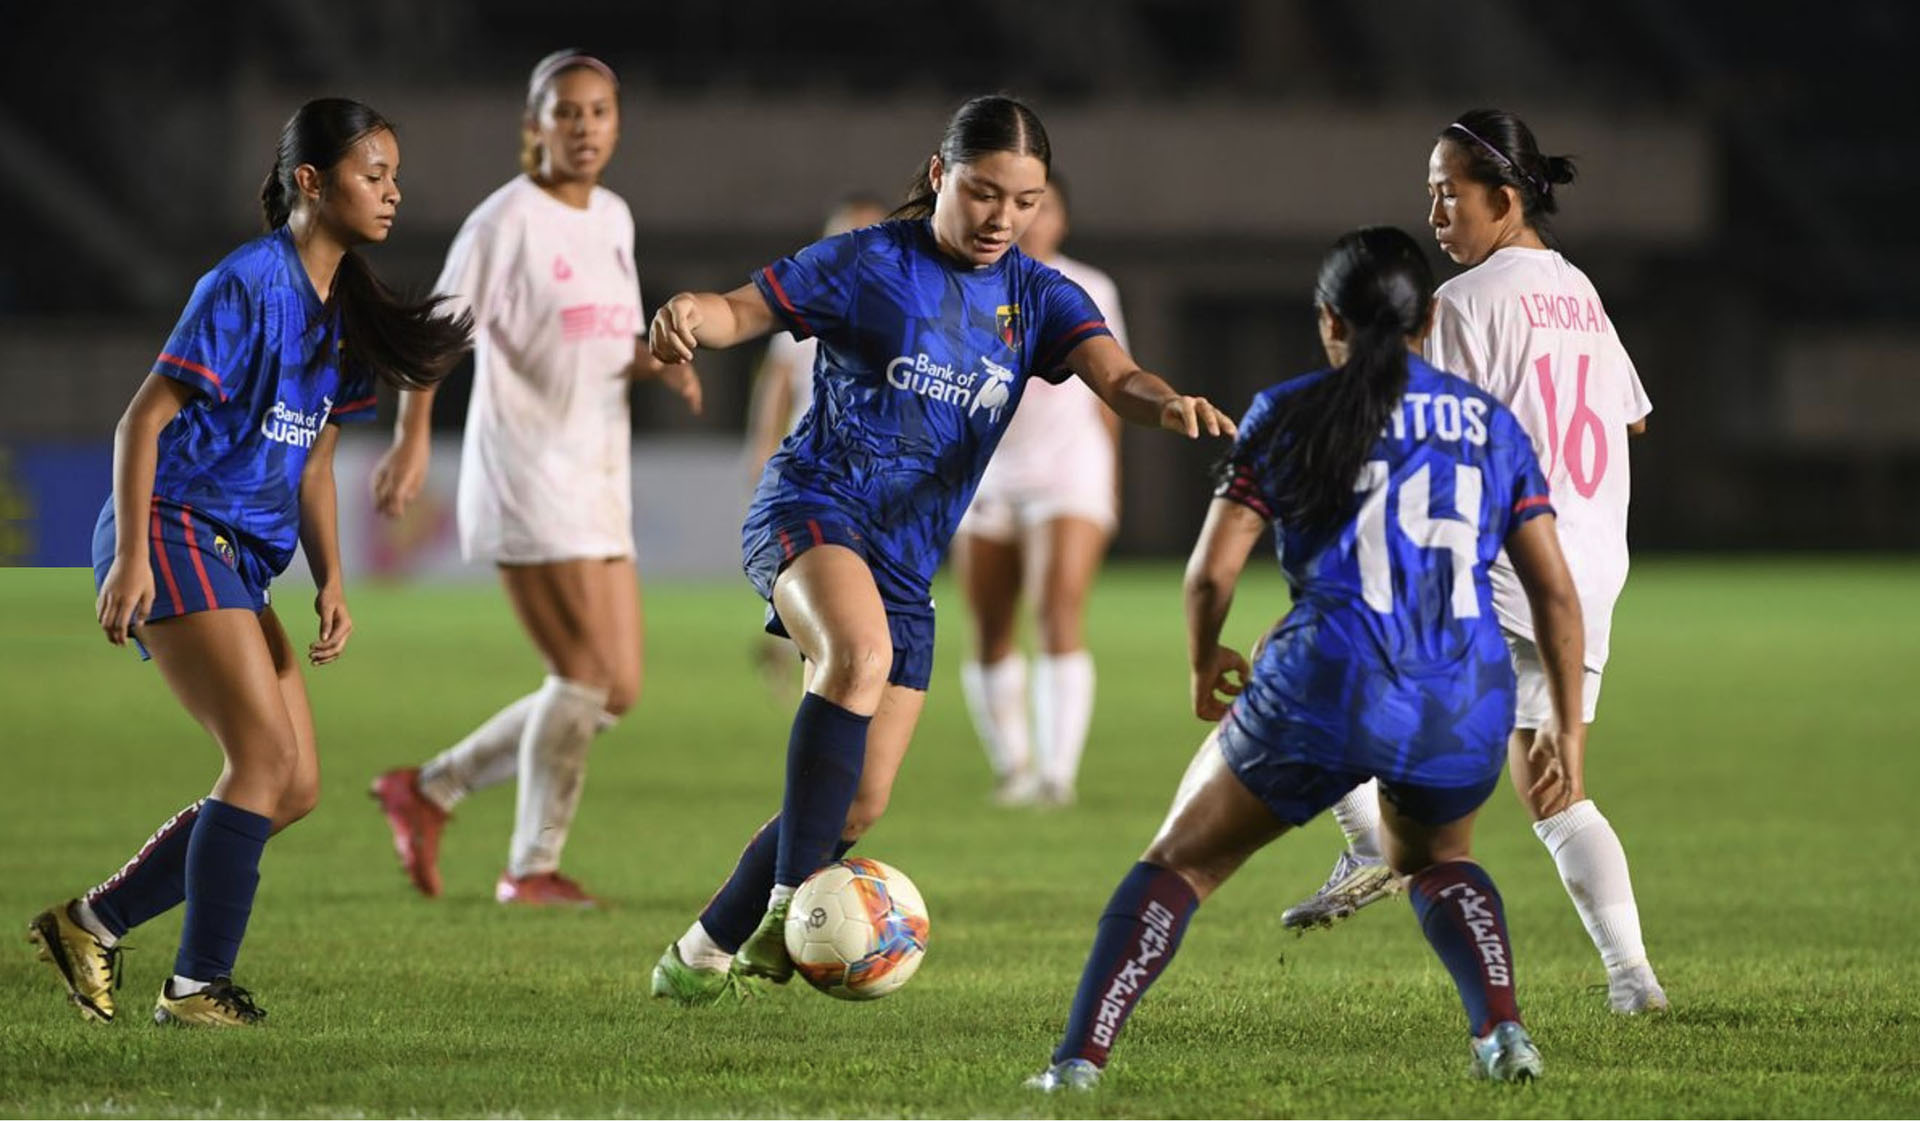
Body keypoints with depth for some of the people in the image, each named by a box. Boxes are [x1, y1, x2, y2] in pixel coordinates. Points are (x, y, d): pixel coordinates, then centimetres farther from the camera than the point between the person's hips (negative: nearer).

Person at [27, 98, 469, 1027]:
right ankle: (197, 986, -10)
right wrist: (130, 557, -21)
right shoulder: (247, 286, -13)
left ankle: (93, 923, 10)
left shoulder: (345, 312, 13)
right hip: (170, 532, -9)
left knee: (294, 786, 4)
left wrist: (329, 581, 6)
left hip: (237, 563, 9)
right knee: (267, 759, -15)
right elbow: (143, 419, -15)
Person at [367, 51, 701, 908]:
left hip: (597, 483, 8)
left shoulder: (613, 219, 13)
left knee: (615, 692, 6)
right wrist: (411, 439, -21)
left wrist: (660, 368, 0)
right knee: (588, 675, -12)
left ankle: (428, 789, 17)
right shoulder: (508, 219, -9)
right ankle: (532, 868, 2)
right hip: (527, 476, -8)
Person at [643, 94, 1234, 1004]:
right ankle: (790, 907, -38)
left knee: (861, 804, 4)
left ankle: (704, 952, 22)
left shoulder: (1038, 299, 7)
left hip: (907, 560, 6)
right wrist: (690, 314, -28)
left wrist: (1169, 405, -31)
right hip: (812, 507, -6)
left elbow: (1116, 379, -8)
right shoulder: (869, 263, -2)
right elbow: (743, 309, -3)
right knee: (860, 653, -37)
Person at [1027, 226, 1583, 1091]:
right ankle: (1503, 1033, 11)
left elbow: (1211, 571, 3)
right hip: (1465, 710, 3)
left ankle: (1080, 1059, 2)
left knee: (1179, 863, 15)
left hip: (1325, 692, -3)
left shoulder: (1286, 416, 8)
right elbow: (1555, 593, 12)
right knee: (1433, 860, 33)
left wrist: (1204, 665, 22)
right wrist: (1567, 727, 20)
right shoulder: (1492, 425, 16)